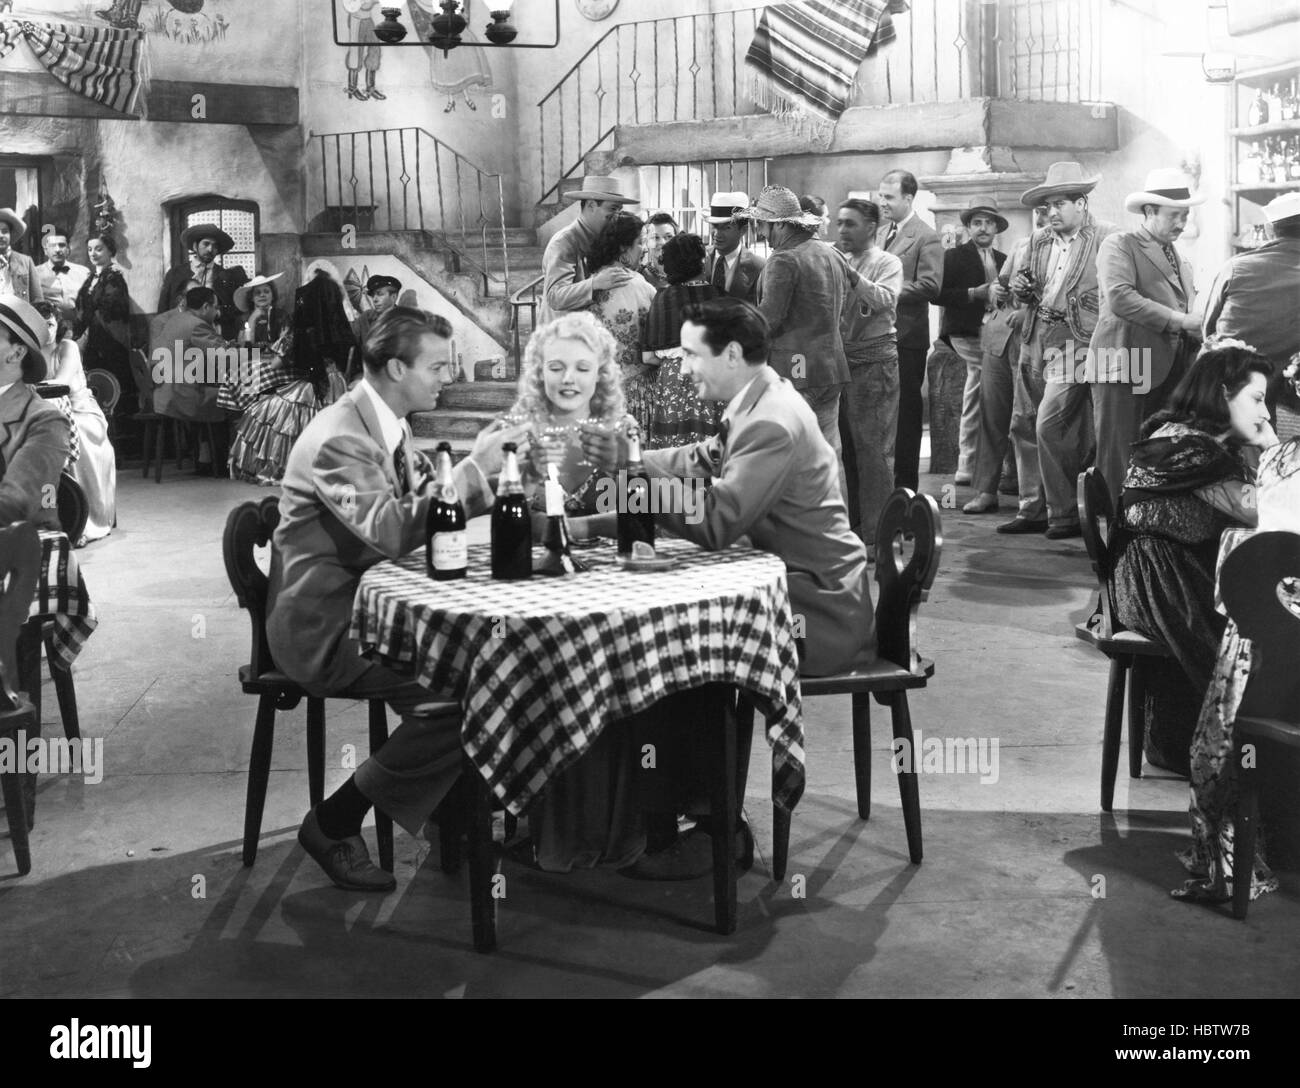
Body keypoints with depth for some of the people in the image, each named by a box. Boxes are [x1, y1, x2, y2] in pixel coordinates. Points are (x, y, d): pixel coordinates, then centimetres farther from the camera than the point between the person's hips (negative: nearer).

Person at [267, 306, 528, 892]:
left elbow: (423, 509, 14)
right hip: (324, 629, -9)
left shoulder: (386, 426, 11)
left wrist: (480, 467, -2)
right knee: (460, 695, -24)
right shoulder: (339, 438, -19)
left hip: (366, 609, 9)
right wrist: (473, 468, -26)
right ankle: (333, 824, -9)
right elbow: (394, 530, -29)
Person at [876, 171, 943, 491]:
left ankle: (905, 485, 7)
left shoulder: (926, 238, -6)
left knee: (906, 410, 1)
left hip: (906, 335, -6)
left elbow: (929, 286, -16)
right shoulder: (880, 234, 16)